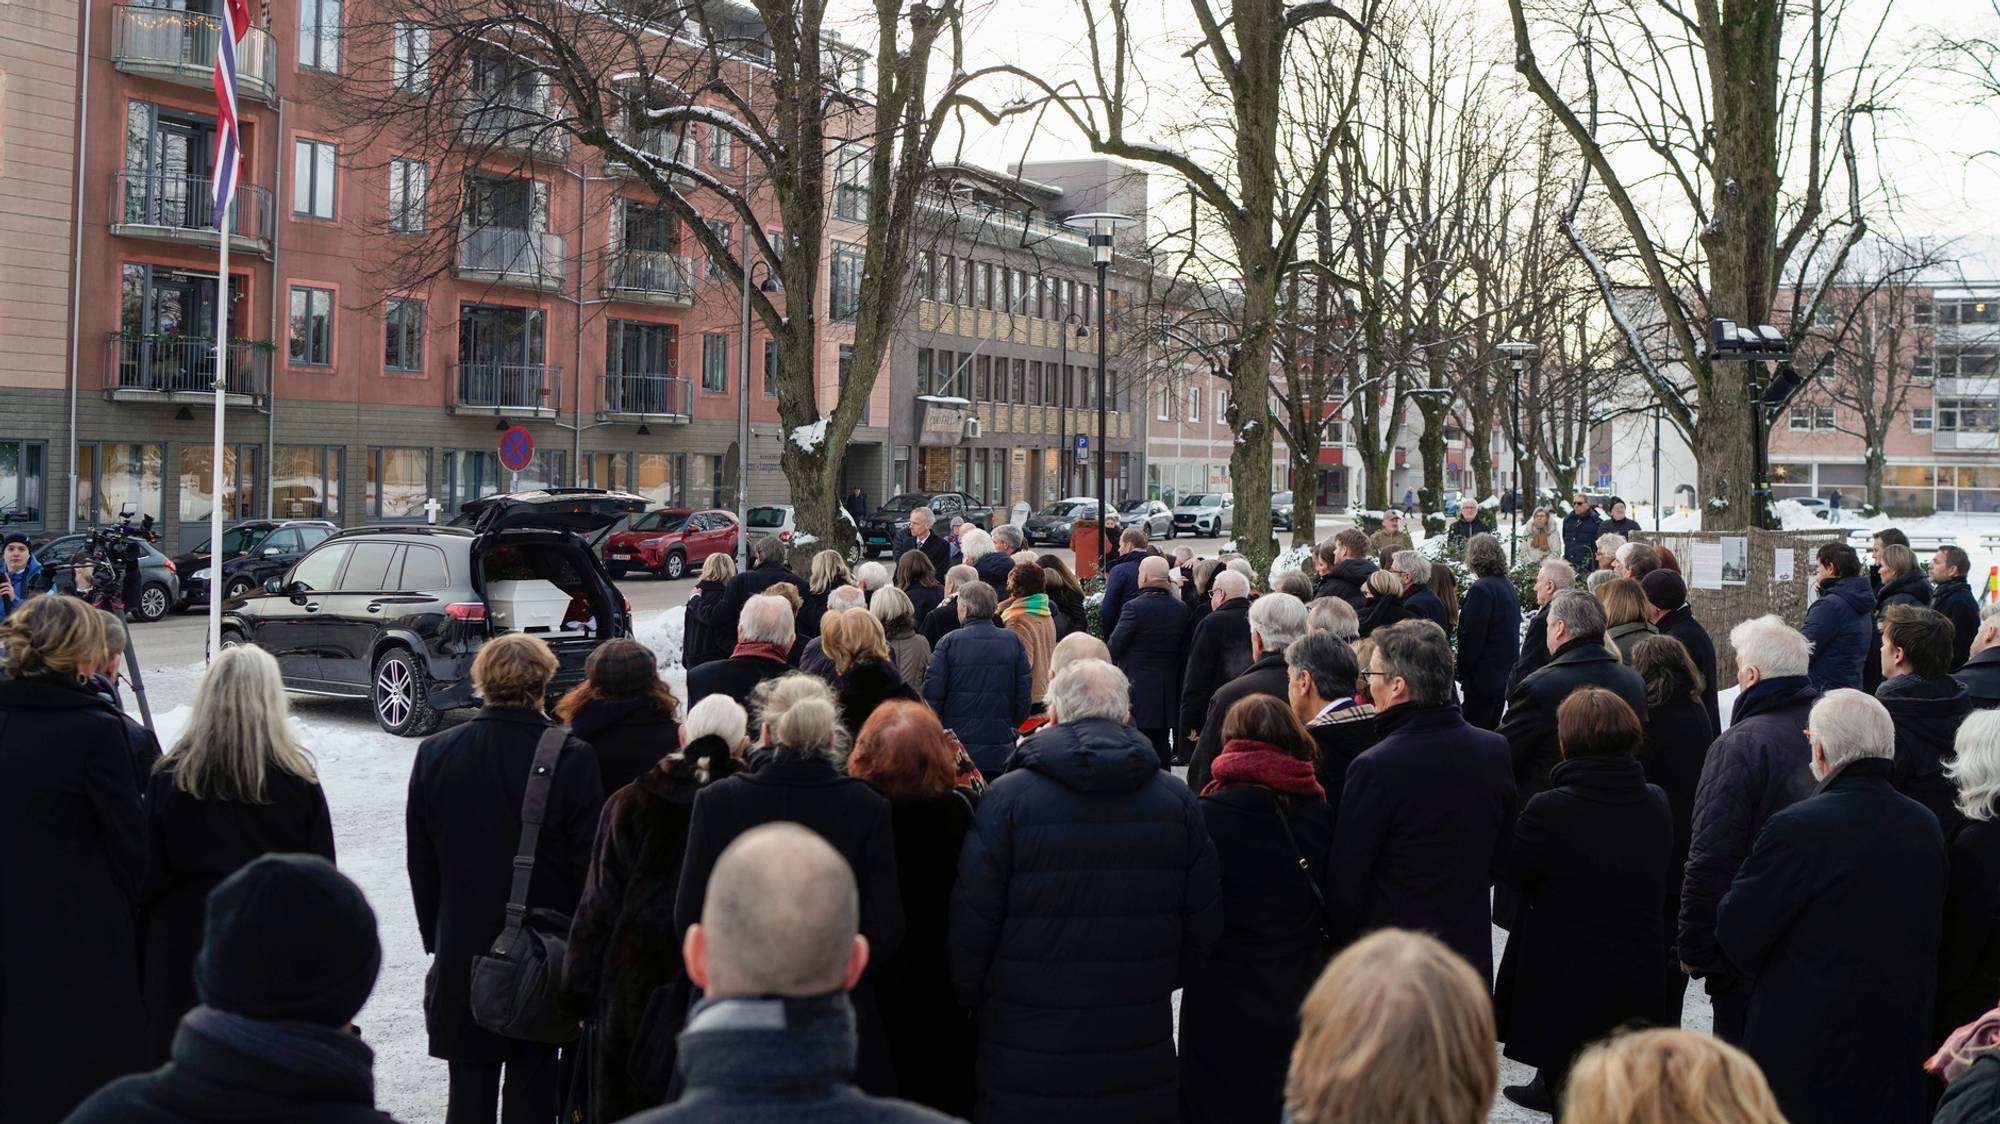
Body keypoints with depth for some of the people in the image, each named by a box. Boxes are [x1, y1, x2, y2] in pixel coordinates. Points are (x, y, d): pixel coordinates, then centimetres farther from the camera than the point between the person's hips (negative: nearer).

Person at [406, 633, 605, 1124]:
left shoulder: (434, 754, -3)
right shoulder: (573, 758, -13)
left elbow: (421, 864, 5)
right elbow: (588, 865, -9)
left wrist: (436, 940, 15)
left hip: (462, 953, 2)